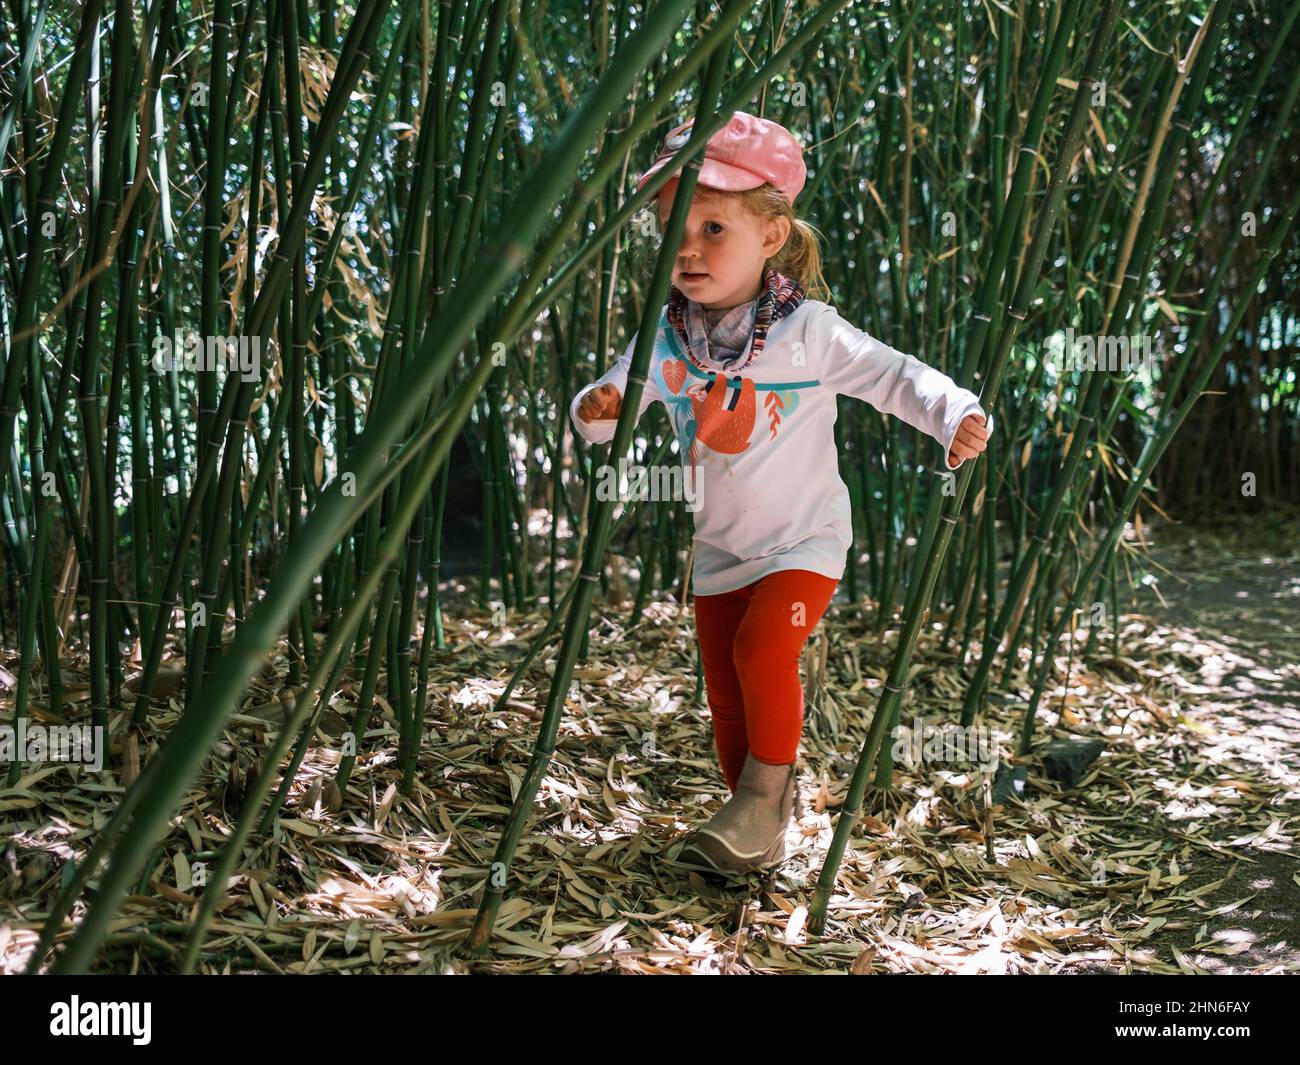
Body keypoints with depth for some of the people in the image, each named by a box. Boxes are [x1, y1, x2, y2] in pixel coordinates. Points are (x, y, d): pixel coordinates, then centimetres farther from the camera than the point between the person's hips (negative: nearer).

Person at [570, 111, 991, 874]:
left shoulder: (810, 330, -15)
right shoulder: (664, 338, -5)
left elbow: (894, 377, -11)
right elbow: (616, 402, -1)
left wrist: (958, 415, -28)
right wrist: (597, 408, -25)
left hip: (805, 538, -4)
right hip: (719, 550, 5)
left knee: (762, 646, -26)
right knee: (726, 693, 9)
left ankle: (764, 797, -4)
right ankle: (759, 836, 27)